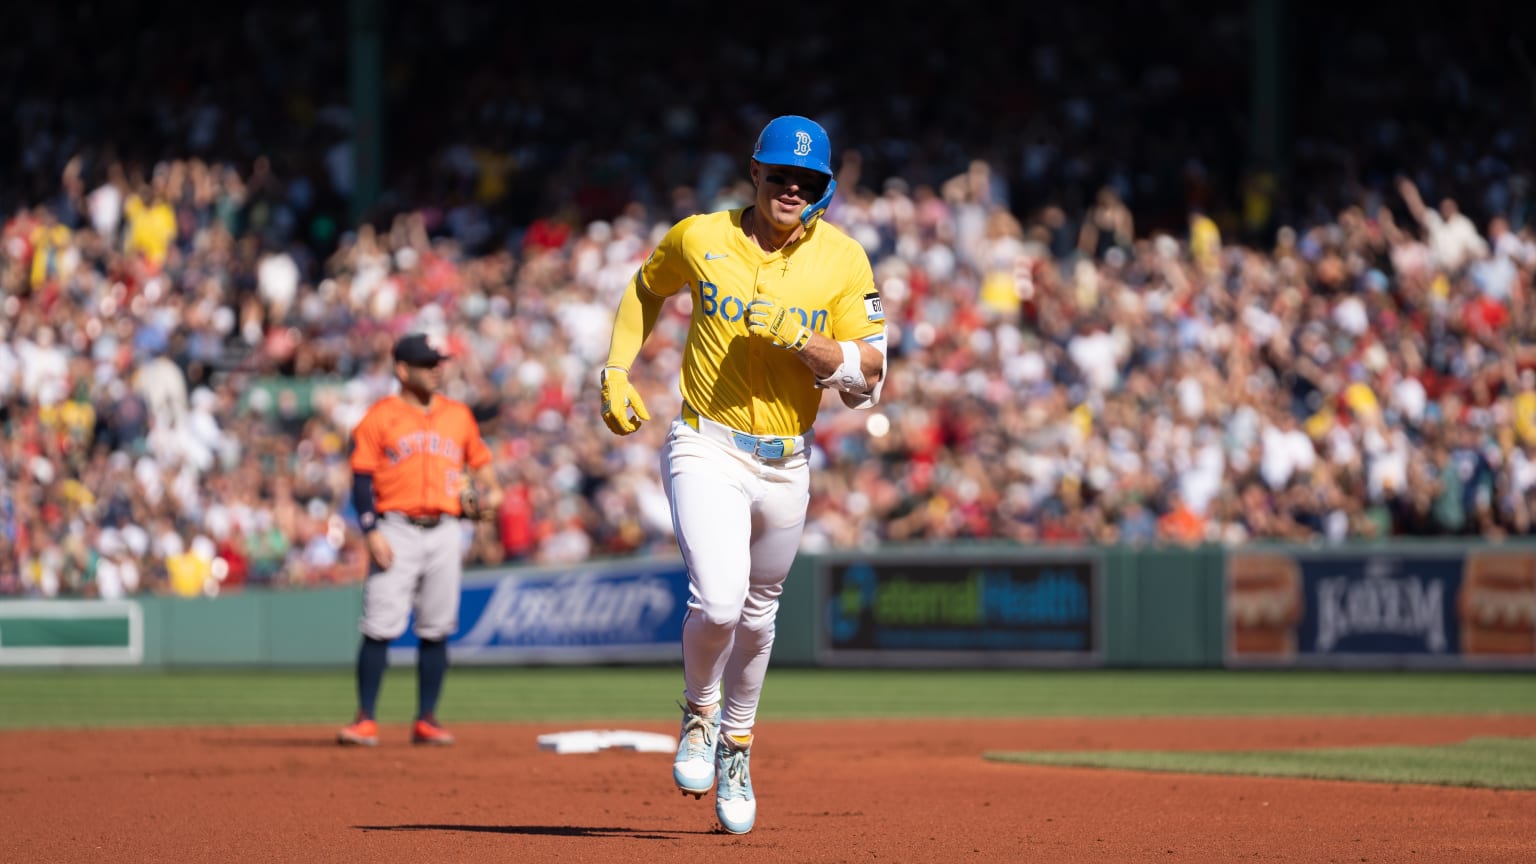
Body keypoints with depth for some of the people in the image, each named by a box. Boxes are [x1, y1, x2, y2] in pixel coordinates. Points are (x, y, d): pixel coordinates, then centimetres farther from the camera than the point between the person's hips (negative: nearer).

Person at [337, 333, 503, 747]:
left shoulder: (458, 415, 13)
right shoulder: (379, 417, 0)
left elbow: (480, 458, 22)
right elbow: (362, 479, -4)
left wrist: (489, 488, 0)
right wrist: (372, 533, -14)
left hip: (444, 531, 4)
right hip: (397, 530, -4)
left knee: (436, 630, 5)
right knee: (380, 627, -9)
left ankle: (426, 720, 11)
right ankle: (365, 721, -7)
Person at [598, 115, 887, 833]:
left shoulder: (843, 260, -4)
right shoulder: (698, 238, -4)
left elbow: (869, 375, -5)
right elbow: (646, 288, 17)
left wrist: (804, 344, -22)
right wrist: (616, 372, 7)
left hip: (786, 462, 2)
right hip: (706, 450, -2)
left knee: (757, 614, 16)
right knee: (717, 603, -22)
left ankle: (736, 747, 39)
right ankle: (698, 713, 8)